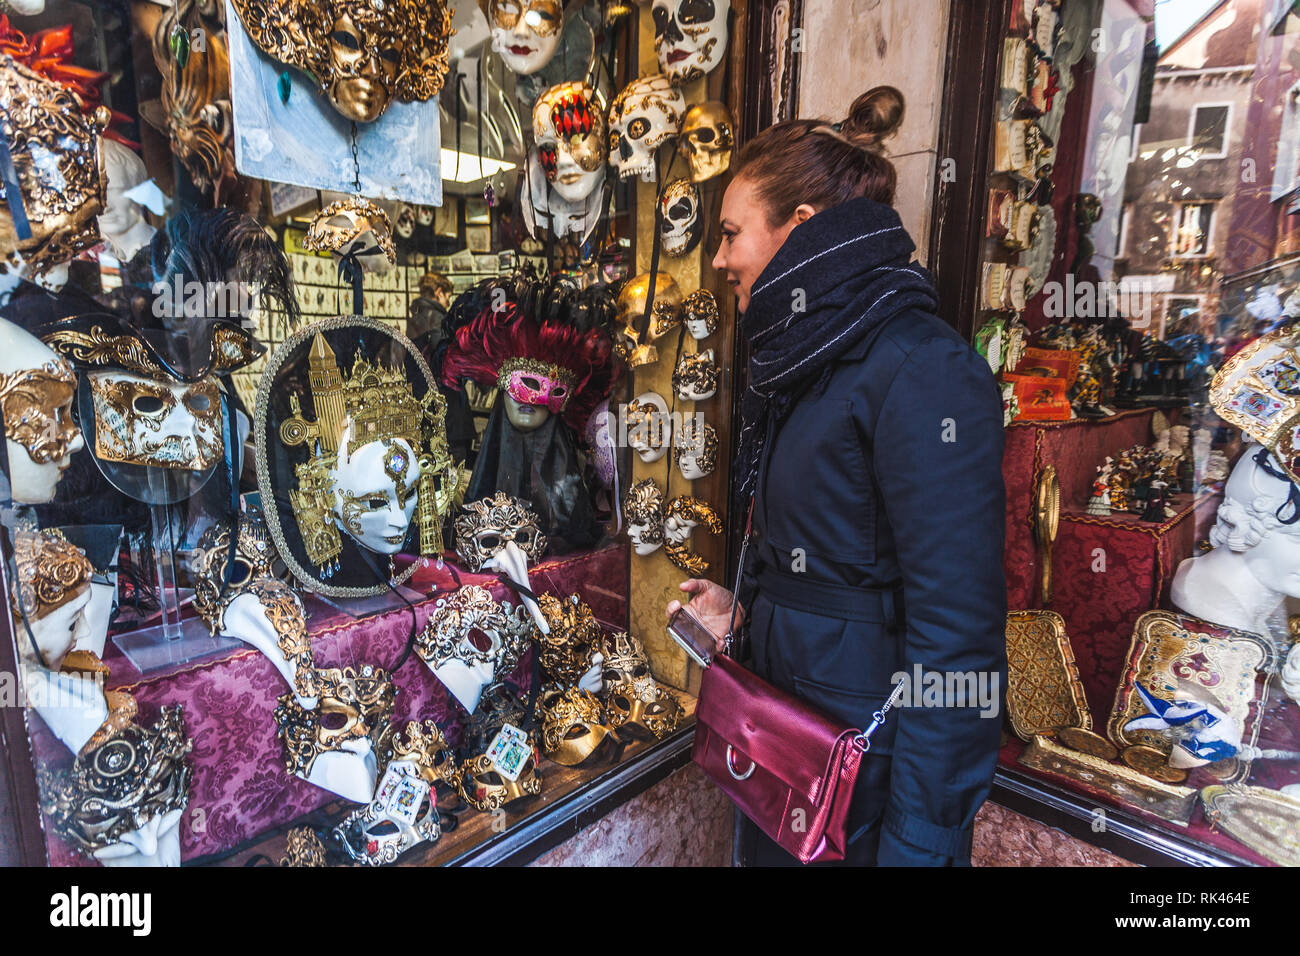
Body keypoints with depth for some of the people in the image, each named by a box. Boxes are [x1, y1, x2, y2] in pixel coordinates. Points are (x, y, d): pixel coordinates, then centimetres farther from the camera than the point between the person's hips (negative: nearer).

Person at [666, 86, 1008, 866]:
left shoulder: (922, 371, -21)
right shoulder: (804, 364, 7)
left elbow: (956, 634, -24)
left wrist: (916, 843, -20)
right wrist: (744, 607, 2)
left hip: (871, 775, -8)